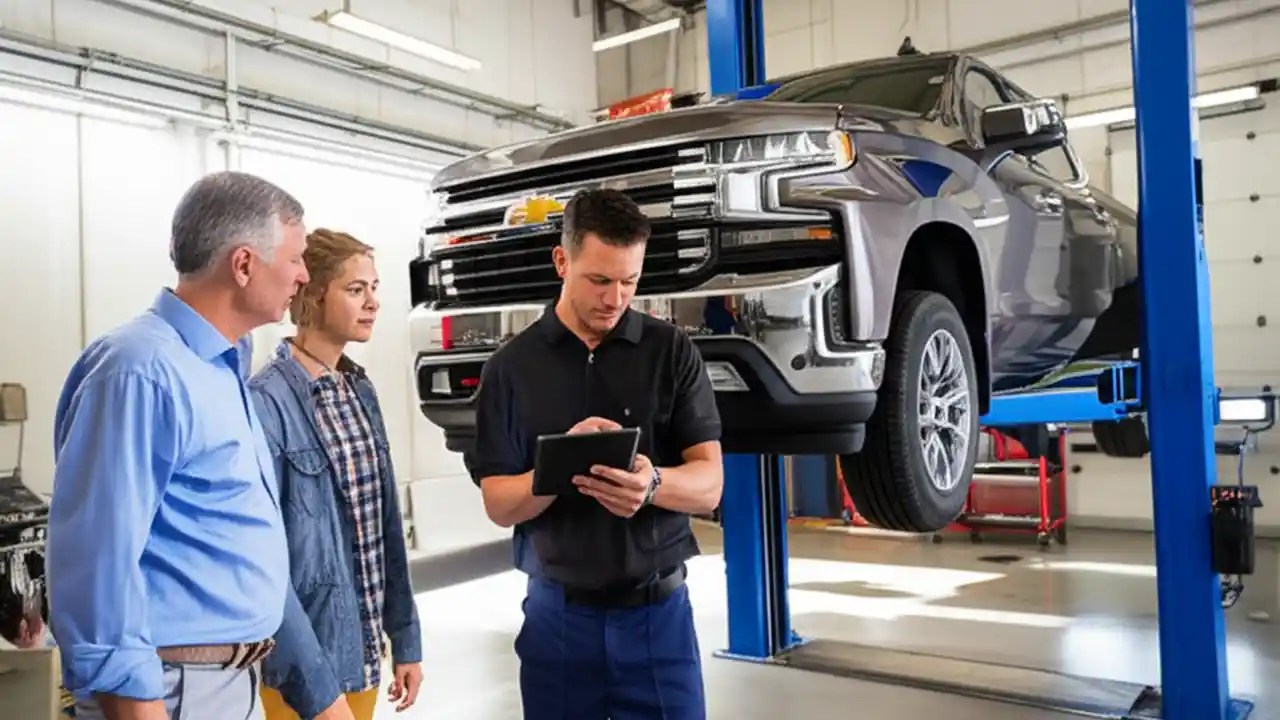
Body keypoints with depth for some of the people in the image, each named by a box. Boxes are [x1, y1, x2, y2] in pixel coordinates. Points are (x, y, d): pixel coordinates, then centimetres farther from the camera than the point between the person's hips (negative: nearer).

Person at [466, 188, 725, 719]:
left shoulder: (673, 351, -2)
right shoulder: (512, 366, -1)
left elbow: (709, 485, -6)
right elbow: (499, 504, -4)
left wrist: (652, 483, -27)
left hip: (658, 611, 0)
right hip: (558, 614, 1)